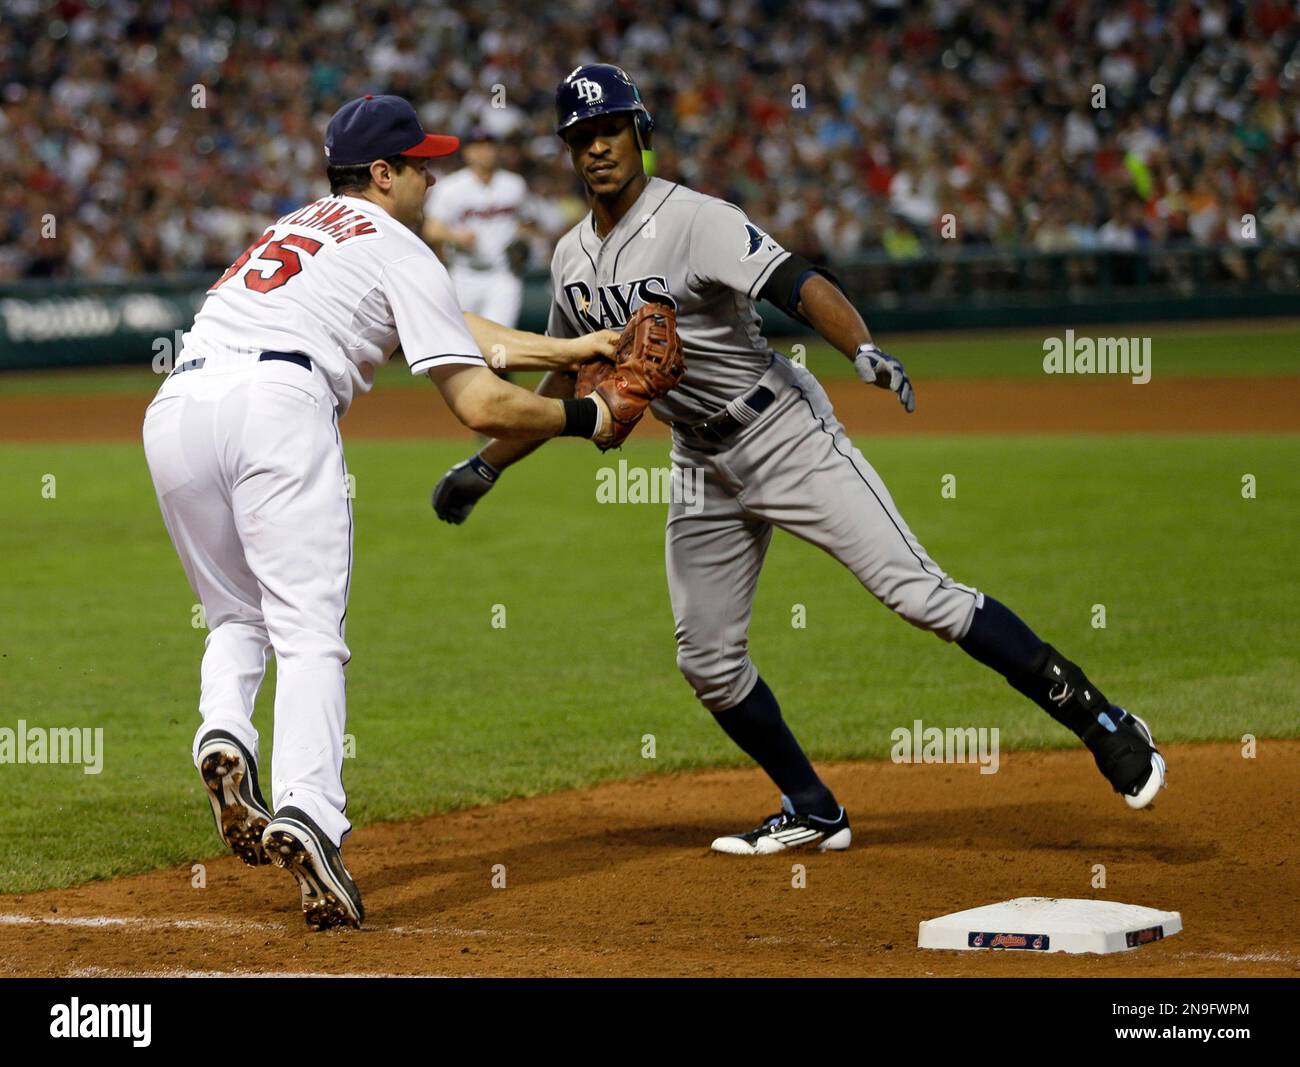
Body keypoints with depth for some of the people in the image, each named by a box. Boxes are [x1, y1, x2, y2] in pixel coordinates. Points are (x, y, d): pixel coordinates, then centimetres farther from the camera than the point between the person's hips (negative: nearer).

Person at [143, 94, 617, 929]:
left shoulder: (296, 230, 36)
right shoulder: (398, 250, 13)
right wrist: (584, 418, 20)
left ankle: (223, 737, -9)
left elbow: (454, 330, 40)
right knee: (309, 629, -8)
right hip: (278, 400, -6)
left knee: (238, 616, 21)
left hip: (175, 409, 6)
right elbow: (482, 405, 5)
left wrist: (569, 350, 39)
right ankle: (306, 814, -29)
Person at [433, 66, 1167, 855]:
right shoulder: (573, 258, 6)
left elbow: (797, 283, -30)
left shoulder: (693, 220, -16)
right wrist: (486, 467, 21)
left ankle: (1101, 723, -11)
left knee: (920, 594, -15)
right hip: (704, 468, 8)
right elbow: (567, 378, 21)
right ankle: (812, 812, 22)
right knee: (708, 659, 6)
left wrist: (863, 350, -48)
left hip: (786, 436, -8)